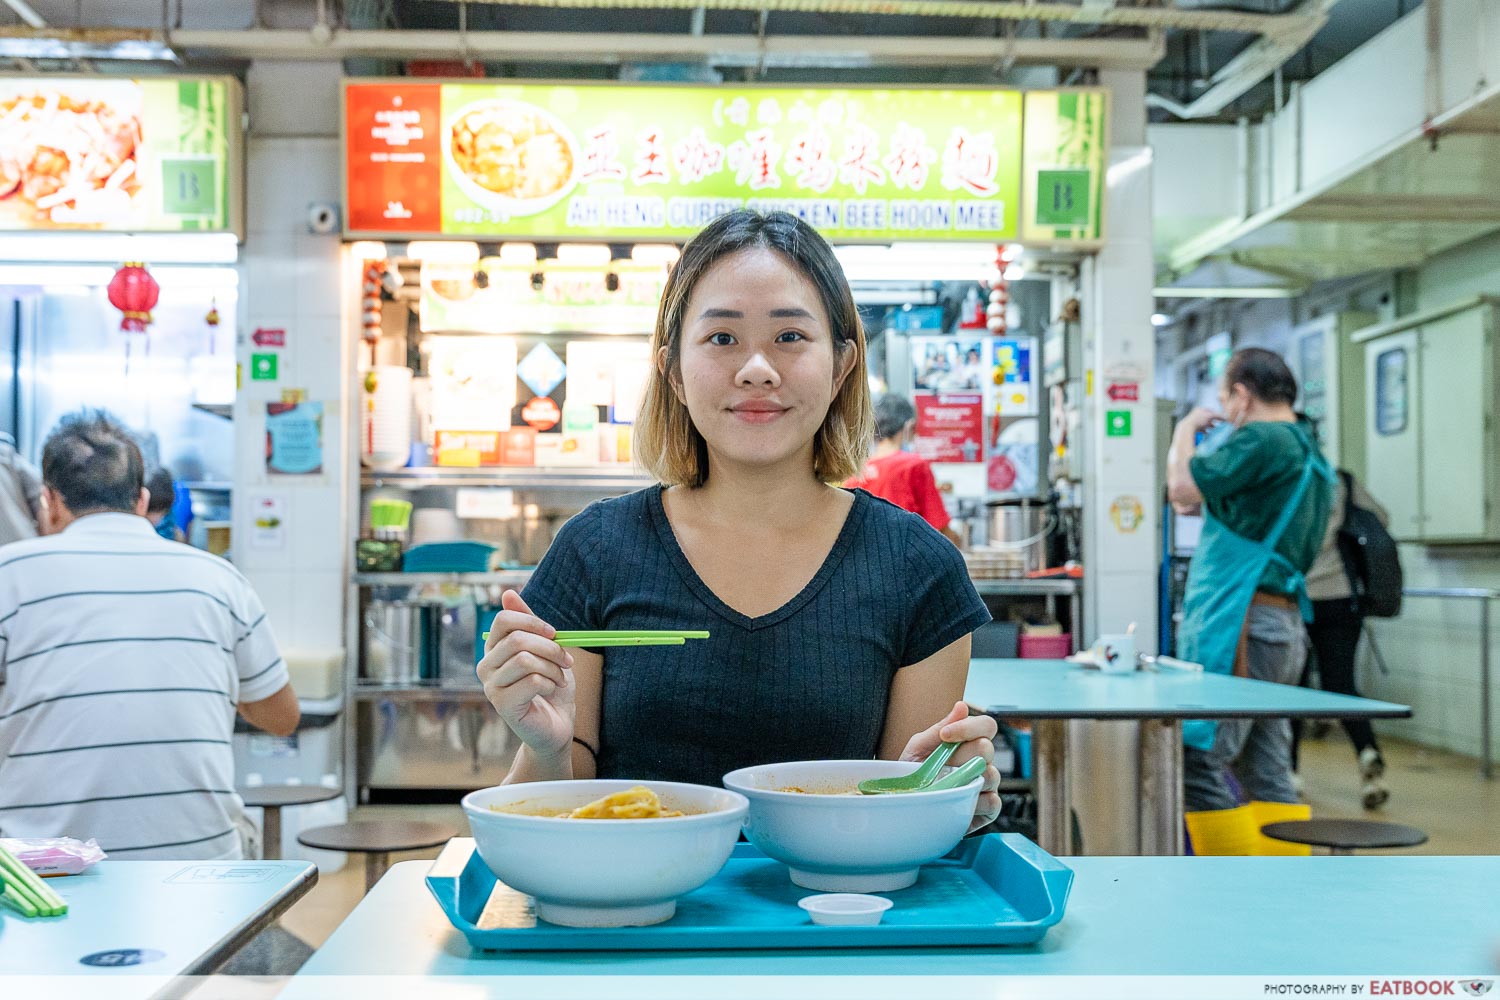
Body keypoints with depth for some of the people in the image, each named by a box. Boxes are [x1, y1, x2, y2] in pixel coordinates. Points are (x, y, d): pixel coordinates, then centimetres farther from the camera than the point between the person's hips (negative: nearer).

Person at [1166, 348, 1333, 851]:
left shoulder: (1262, 440, -10)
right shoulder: (1309, 451, 21)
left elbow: (1183, 488, -13)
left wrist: (1187, 430, 3)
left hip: (1242, 623, -10)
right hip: (1285, 623, 10)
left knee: (1200, 764, -7)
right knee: (1267, 774, 12)